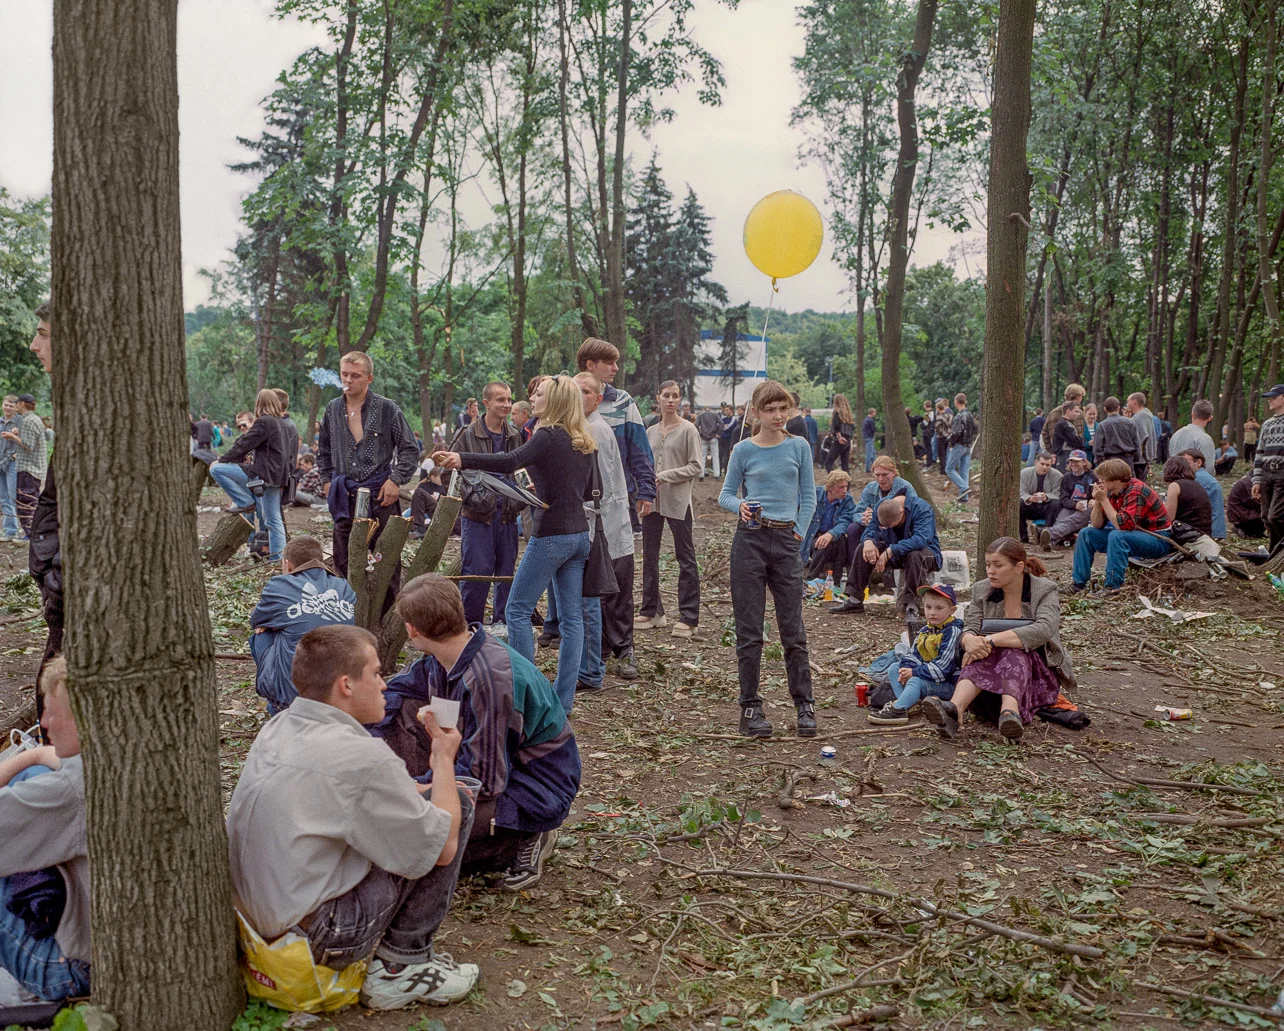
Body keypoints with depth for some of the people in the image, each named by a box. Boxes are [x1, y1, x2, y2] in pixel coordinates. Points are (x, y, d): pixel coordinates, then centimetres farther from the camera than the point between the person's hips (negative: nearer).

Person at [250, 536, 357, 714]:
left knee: (261, 635, 19)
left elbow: (255, 622, 15)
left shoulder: (279, 587, -4)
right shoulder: (344, 588, 6)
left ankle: (279, 708, 22)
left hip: (294, 691, -5)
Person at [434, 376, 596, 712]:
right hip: (579, 535, 8)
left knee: (517, 610, 1)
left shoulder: (548, 436, -12)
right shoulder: (585, 443, 11)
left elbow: (510, 462, -29)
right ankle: (564, 698, 12)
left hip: (551, 536, -8)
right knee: (571, 616, 8)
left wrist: (462, 459, -34)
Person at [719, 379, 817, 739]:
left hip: (786, 542, 1)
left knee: (793, 628, 4)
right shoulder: (744, 450, 1)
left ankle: (804, 704, 15)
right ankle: (751, 707, 11)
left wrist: (799, 530, 0)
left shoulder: (799, 447, 5)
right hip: (750, 540, -1)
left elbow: (808, 496, 10)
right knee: (749, 630, 3)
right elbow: (726, 494, 4)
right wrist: (740, 506, -16)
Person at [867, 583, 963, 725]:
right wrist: (907, 669, -14)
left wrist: (914, 672, -20)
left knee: (915, 681, -32)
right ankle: (908, 702, -16)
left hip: (947, 683, -9)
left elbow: (943, 667, -24)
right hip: (924, 674, 9)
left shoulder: (952, 631, -17)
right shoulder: (926, 630, 9)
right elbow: (913, 654, 9)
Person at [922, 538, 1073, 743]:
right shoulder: (981, 590, 7)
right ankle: (954, 709, -60)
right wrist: (970, 640, -32)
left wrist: (991, 640, -34)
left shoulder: (1045, 591, -6)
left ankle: (1010, 714, -62)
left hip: (1038, 675, -2)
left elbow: (1043, 630, -25)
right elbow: (969, 628, -5)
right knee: (983, 653, -31)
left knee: (1013, 652, -33)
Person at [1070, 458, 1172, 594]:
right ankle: (1079, 582, 1)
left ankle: (1113, 587, -32)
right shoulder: (1112, 492, 1)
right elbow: (1097, 525, 2)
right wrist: (1097, 501, -14)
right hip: (1134, 534, 9)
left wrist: (1104, 500, -28)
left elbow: (1123, 525, -32)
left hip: (1158, 540, -9)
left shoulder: (1135, 491, -23)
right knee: (1086, 533, 2)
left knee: (1116, 536, -35)